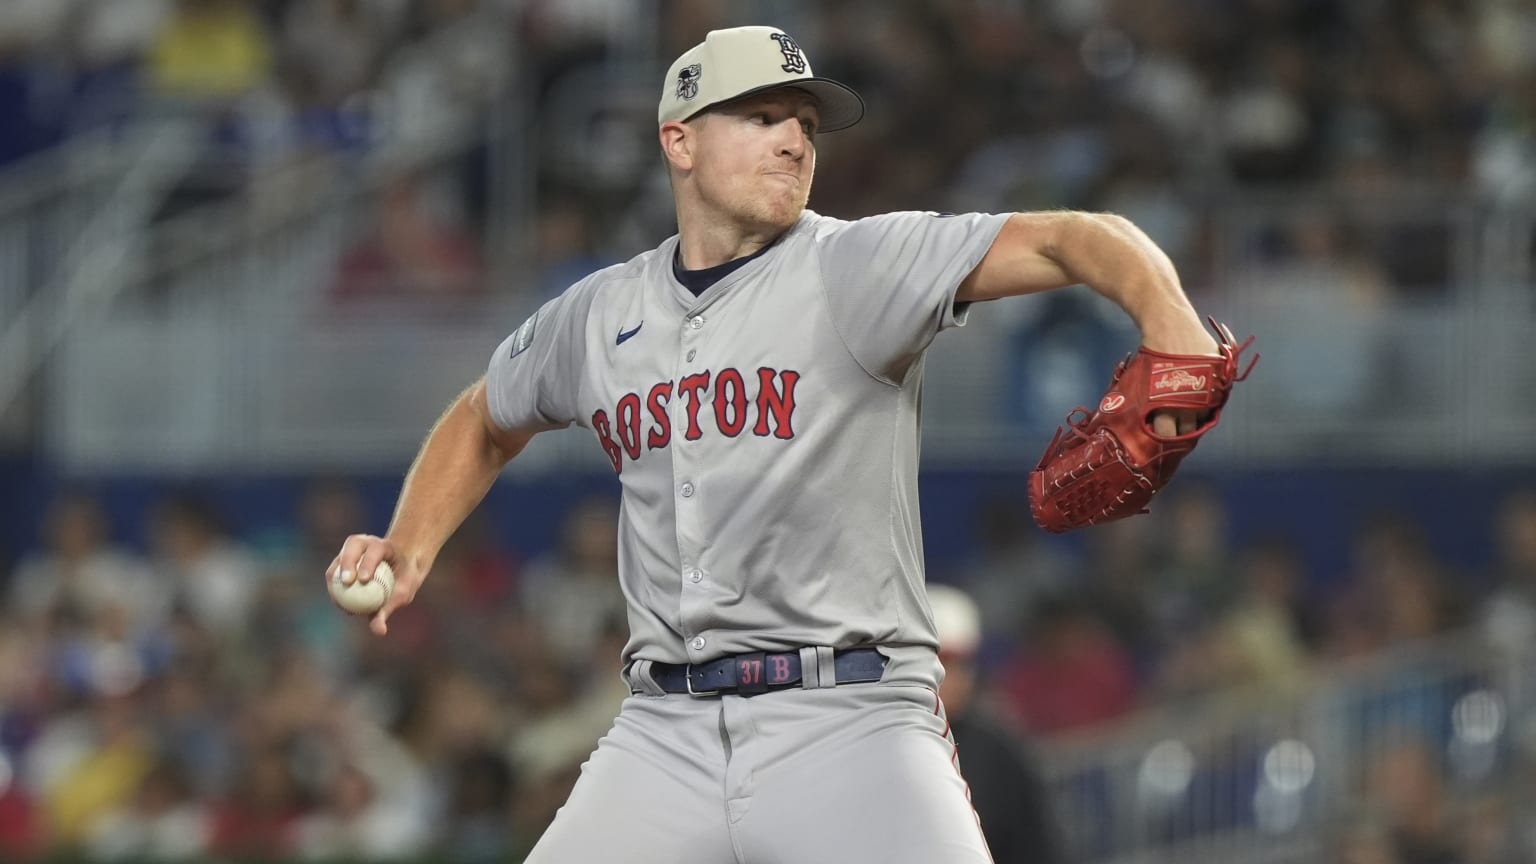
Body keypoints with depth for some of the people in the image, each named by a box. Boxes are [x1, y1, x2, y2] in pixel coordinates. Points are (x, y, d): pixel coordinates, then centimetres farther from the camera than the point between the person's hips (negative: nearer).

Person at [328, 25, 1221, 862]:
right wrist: (408, 551, 15)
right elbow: (484, 425, 31)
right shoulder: (599, 315, 12)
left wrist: (1170, 325, -36)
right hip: (666, 736, 4)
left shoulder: (860, 269, -3)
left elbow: (1066, 242, -16)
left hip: (851, 721, -4)